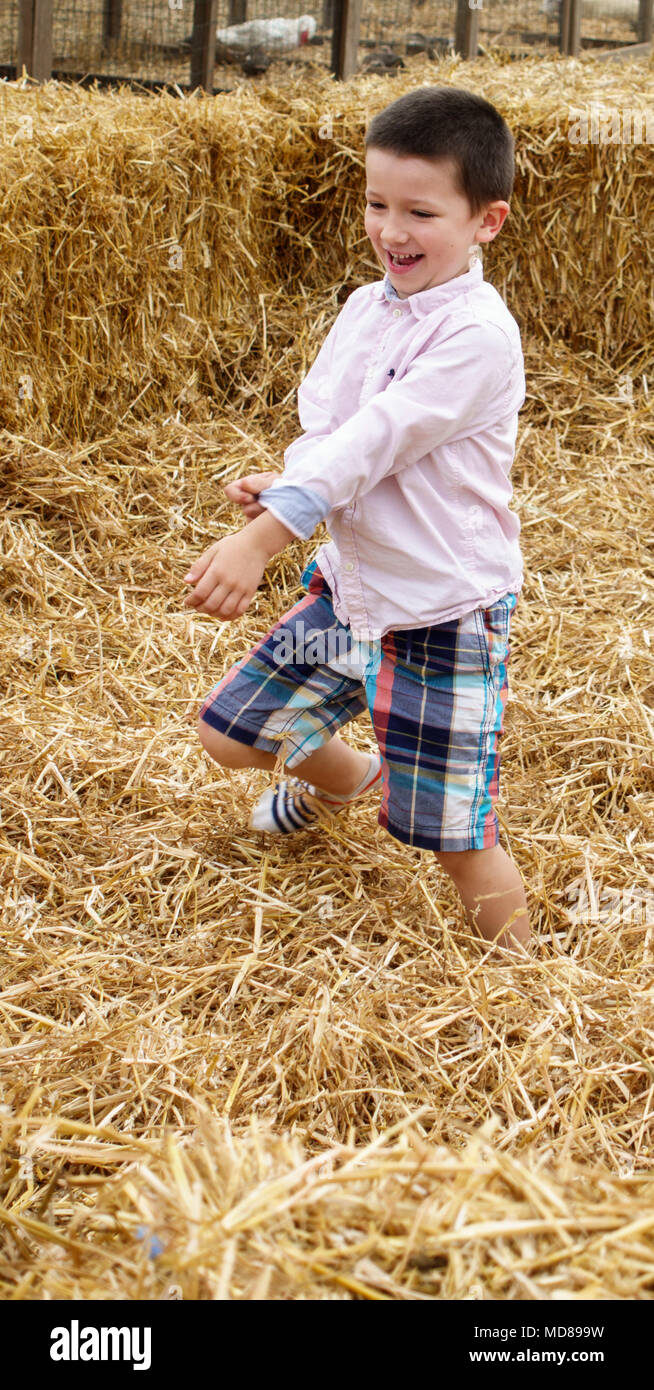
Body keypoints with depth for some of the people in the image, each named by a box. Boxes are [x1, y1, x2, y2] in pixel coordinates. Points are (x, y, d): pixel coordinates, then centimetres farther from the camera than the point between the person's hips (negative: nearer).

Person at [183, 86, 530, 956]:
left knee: (456, 839, -2)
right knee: (228, 734, 18)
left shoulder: (478, 335, -22)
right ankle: (343, 780, 49)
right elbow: (324, 427, 4)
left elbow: (375, 439, -29)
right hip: (351, 587, 8)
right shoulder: (366, 310, 3)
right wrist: (278, 488, -19)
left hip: (444, 615, -8)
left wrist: (264, 537, -33)